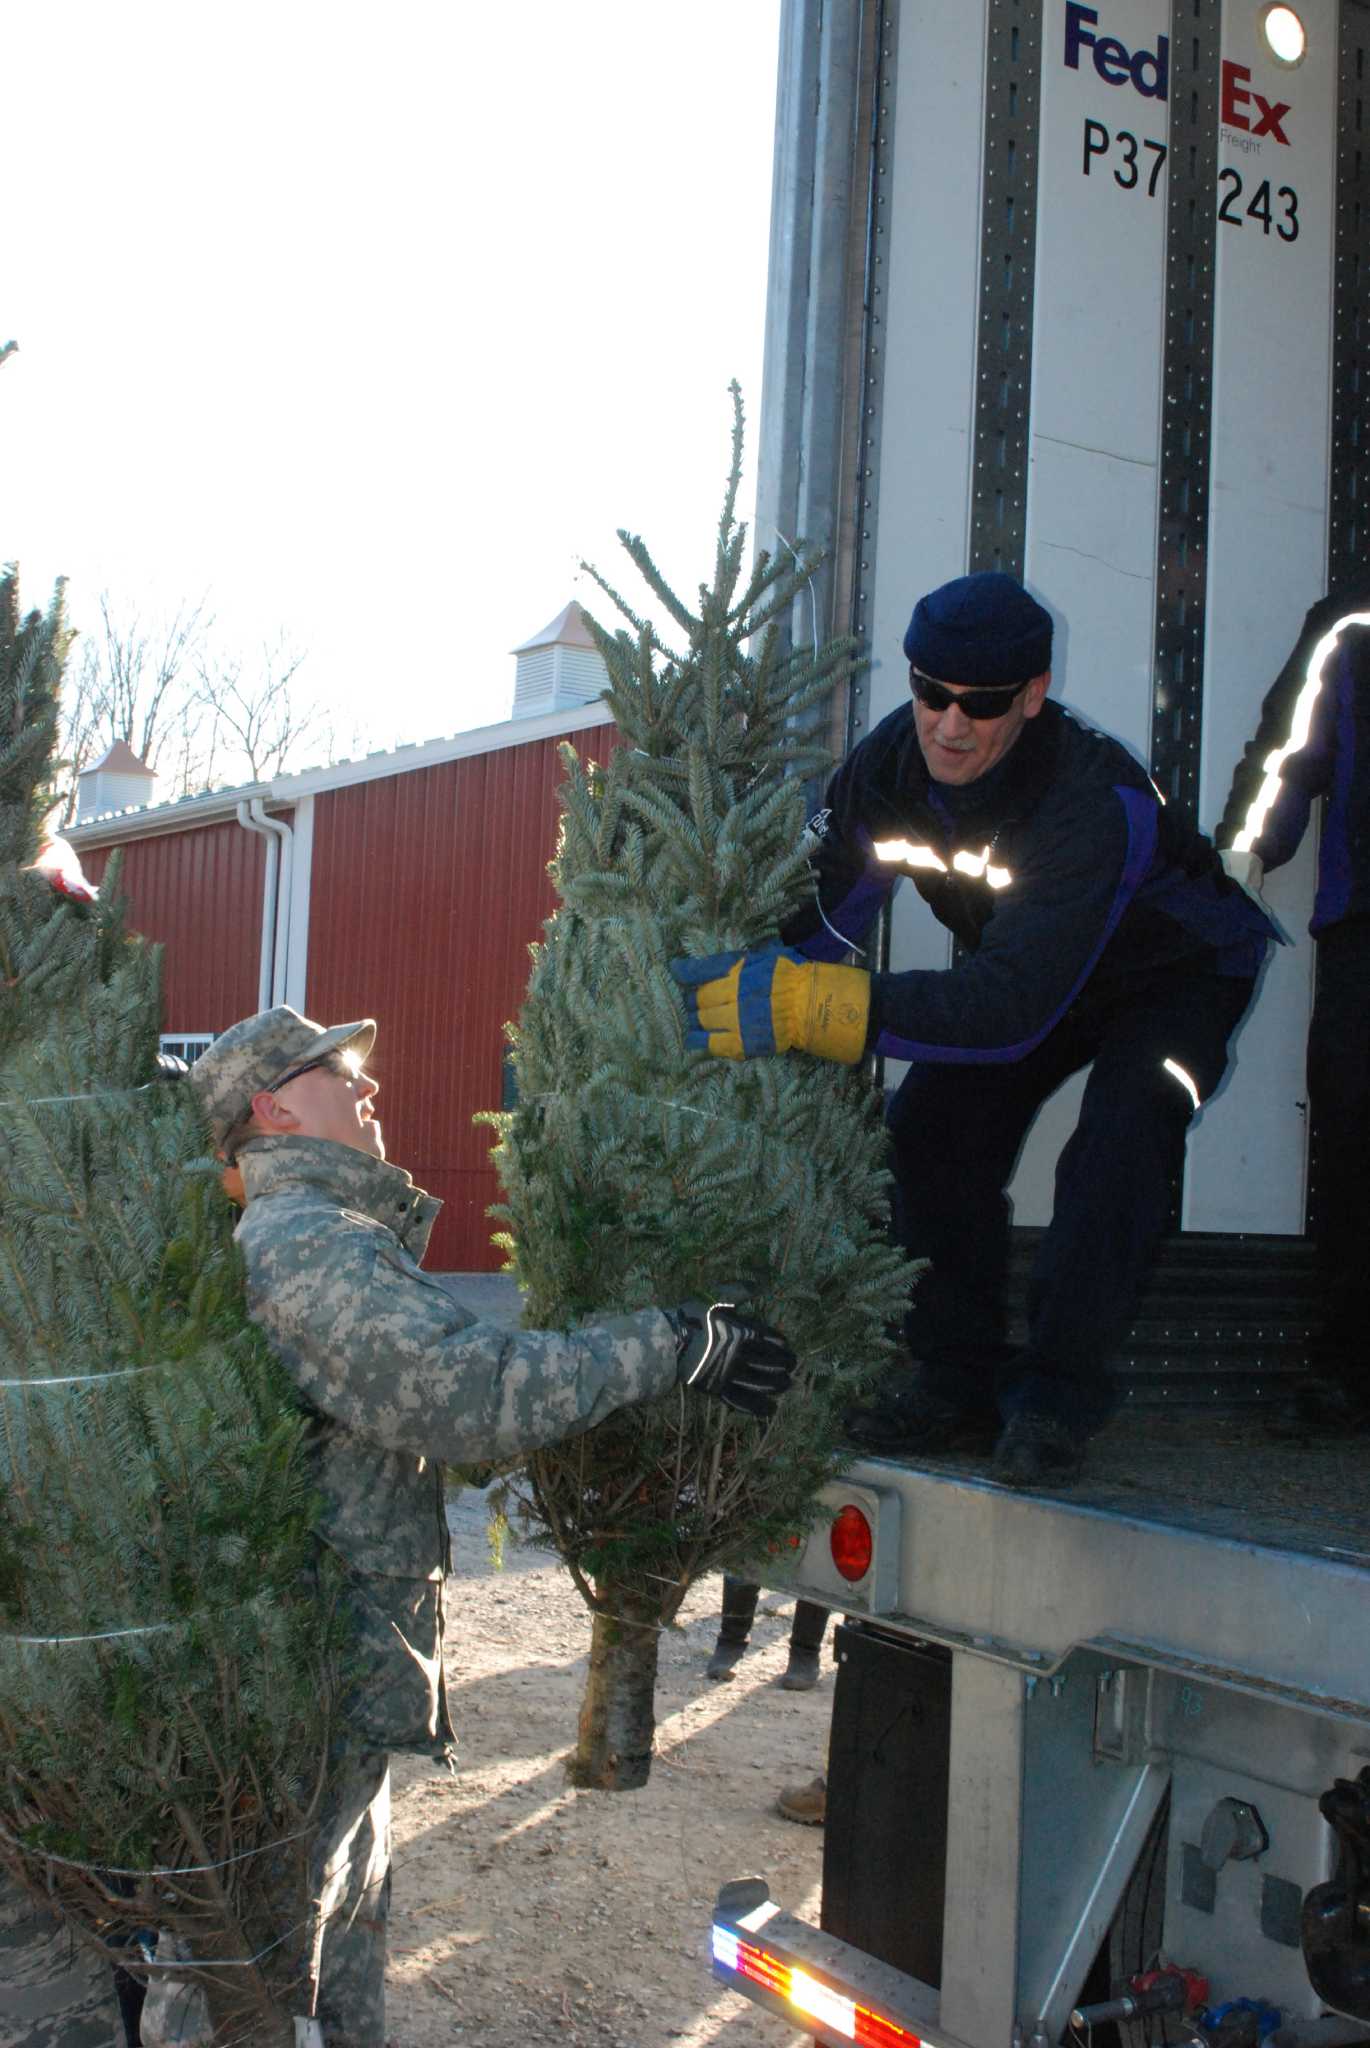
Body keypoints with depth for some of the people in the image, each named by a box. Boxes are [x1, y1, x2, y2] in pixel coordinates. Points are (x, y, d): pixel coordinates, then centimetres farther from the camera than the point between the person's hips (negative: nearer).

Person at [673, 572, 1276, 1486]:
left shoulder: (1097, 800, -43)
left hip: (1178, 972, -5)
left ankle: (1057, 1393, -14)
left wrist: (805, 1002, -60)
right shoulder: (893, 760, -24)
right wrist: (739, 970, -42)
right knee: (936, 1125, -11)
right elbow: (819, 912, -20)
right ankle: (960, 1384, -1)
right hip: (1026, 966, 6)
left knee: (1116, 1151, -28)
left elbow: (1012, 1005, -51)